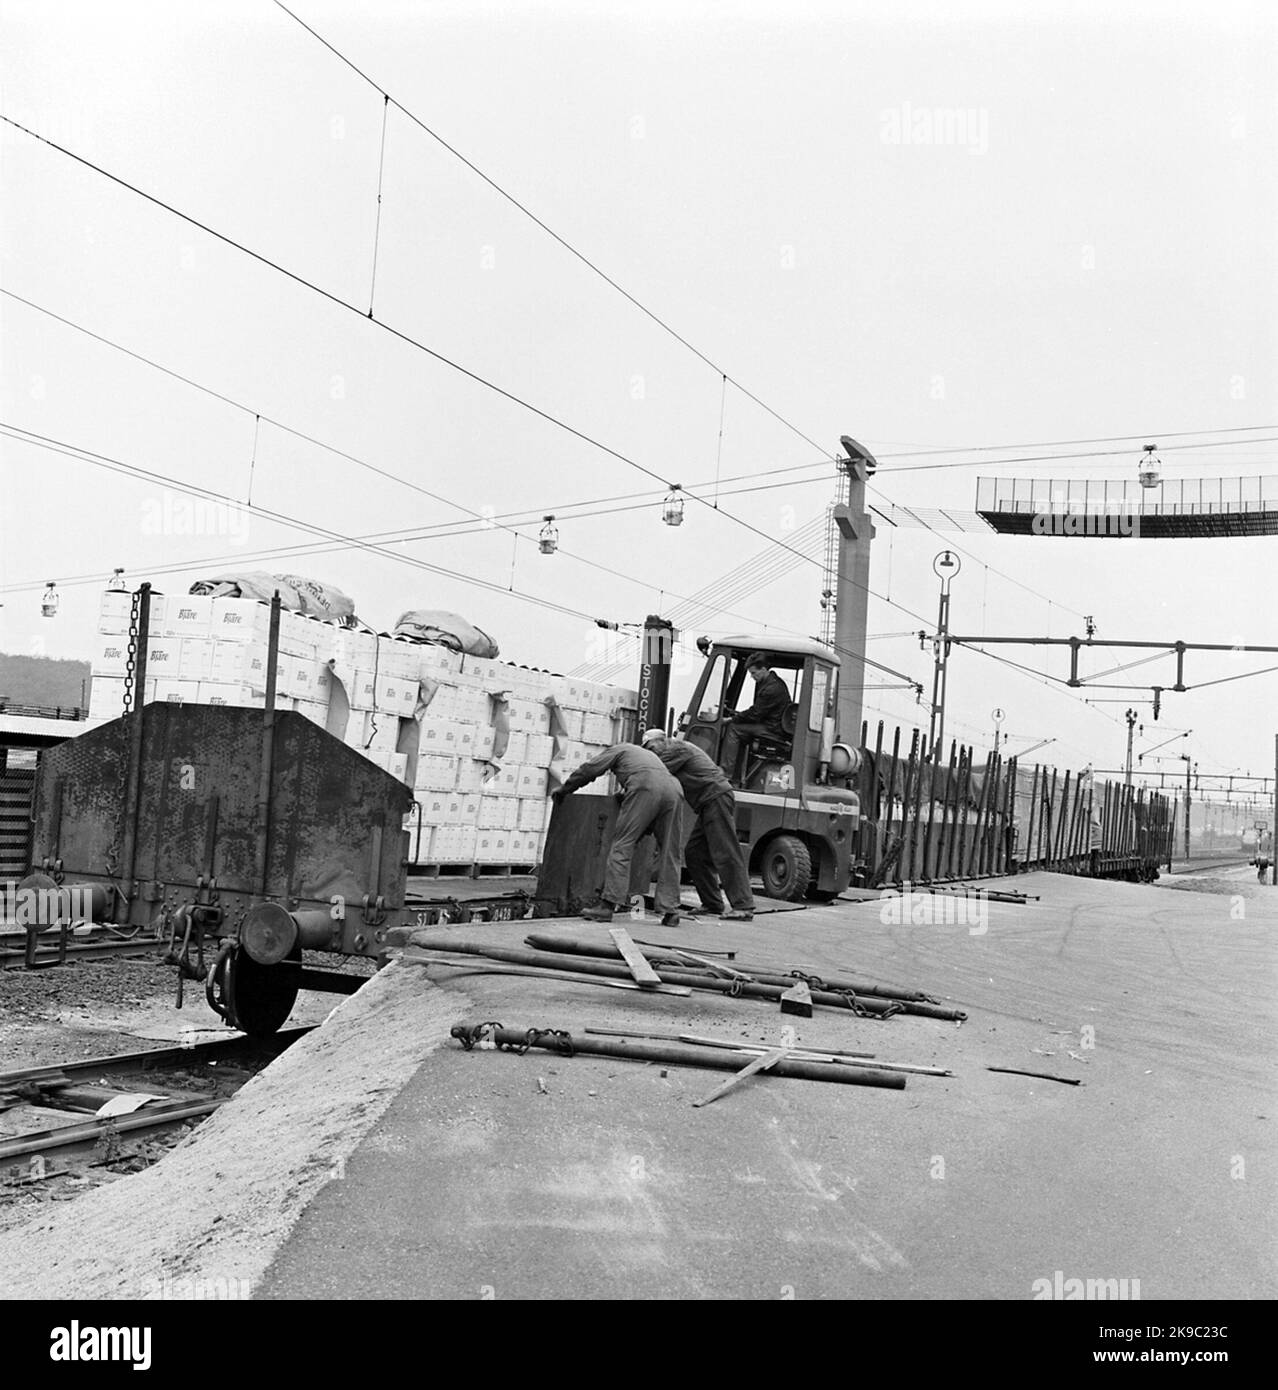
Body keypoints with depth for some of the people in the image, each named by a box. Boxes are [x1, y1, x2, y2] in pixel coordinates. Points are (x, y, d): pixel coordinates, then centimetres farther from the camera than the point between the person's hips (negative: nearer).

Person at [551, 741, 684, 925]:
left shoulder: (618, 749, 27)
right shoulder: (649, 754, 44)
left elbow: (588, 770, 18)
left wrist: (563, 791, 29)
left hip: (646, 788, -6)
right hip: (674, 790, 6)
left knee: (623, 844, -5)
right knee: (669, 853, 8)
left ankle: (608, 904, -12)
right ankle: (670, 911, 2)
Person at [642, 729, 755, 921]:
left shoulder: (676, 748, -4)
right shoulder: (679, 749, 26)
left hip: (717, 798, -11)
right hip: (709, 804, 11)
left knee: (725, 854, -14)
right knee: (694, 853, 10)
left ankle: (743, 907, -17)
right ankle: (712, 904, 13)